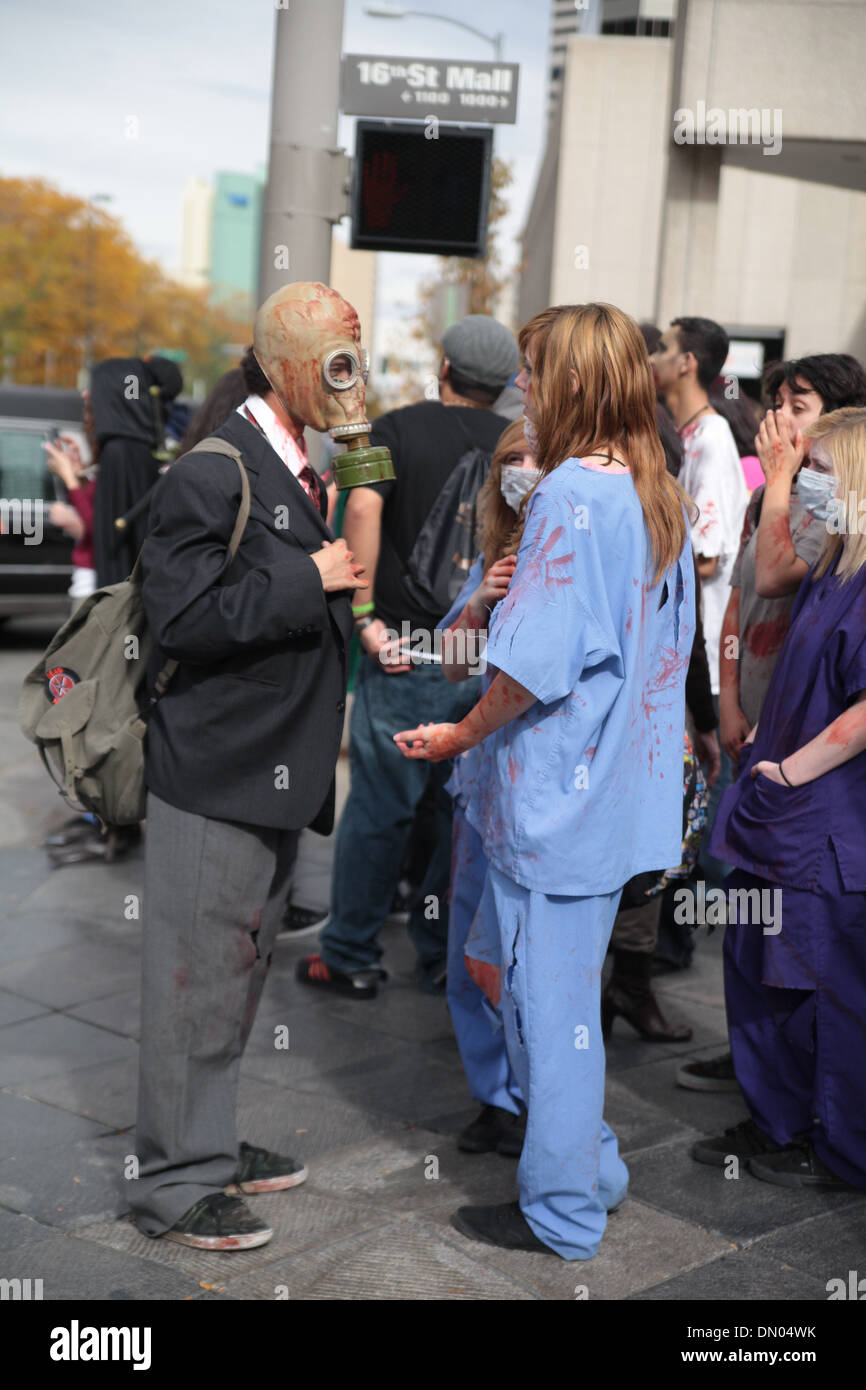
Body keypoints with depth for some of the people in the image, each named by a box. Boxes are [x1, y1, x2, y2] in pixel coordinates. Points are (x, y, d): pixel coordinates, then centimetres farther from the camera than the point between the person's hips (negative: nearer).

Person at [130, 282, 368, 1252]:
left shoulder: (307, 473, 13)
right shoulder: (214, 473, -16)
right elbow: (185, 616, -25)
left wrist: (353, 620, 8)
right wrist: (310, 580, -21)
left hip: (277, 772, 10)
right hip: (214, 773, -10)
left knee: (238, 973, 20)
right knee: (196, 980, 1)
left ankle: (210, 1147, 35)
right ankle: (175, 1184, 15)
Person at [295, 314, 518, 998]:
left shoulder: (399, 429, -1)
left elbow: (364, 507, -19)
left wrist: (364, 614, -16)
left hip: (409, 651, -3)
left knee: (379, 808, 6)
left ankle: (352, 958, 16)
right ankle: (448, 958, 22)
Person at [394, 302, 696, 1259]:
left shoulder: (572, 493, -19)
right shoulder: (658, 496, 8)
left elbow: (536, 660, -22)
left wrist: (464, 734, -7)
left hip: (557, 792, -9)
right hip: (621, 786, 9)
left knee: (549, 1000, 4)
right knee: (561, 989, 21)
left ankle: (563, 1213, 18)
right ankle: (591, 1169, 34)